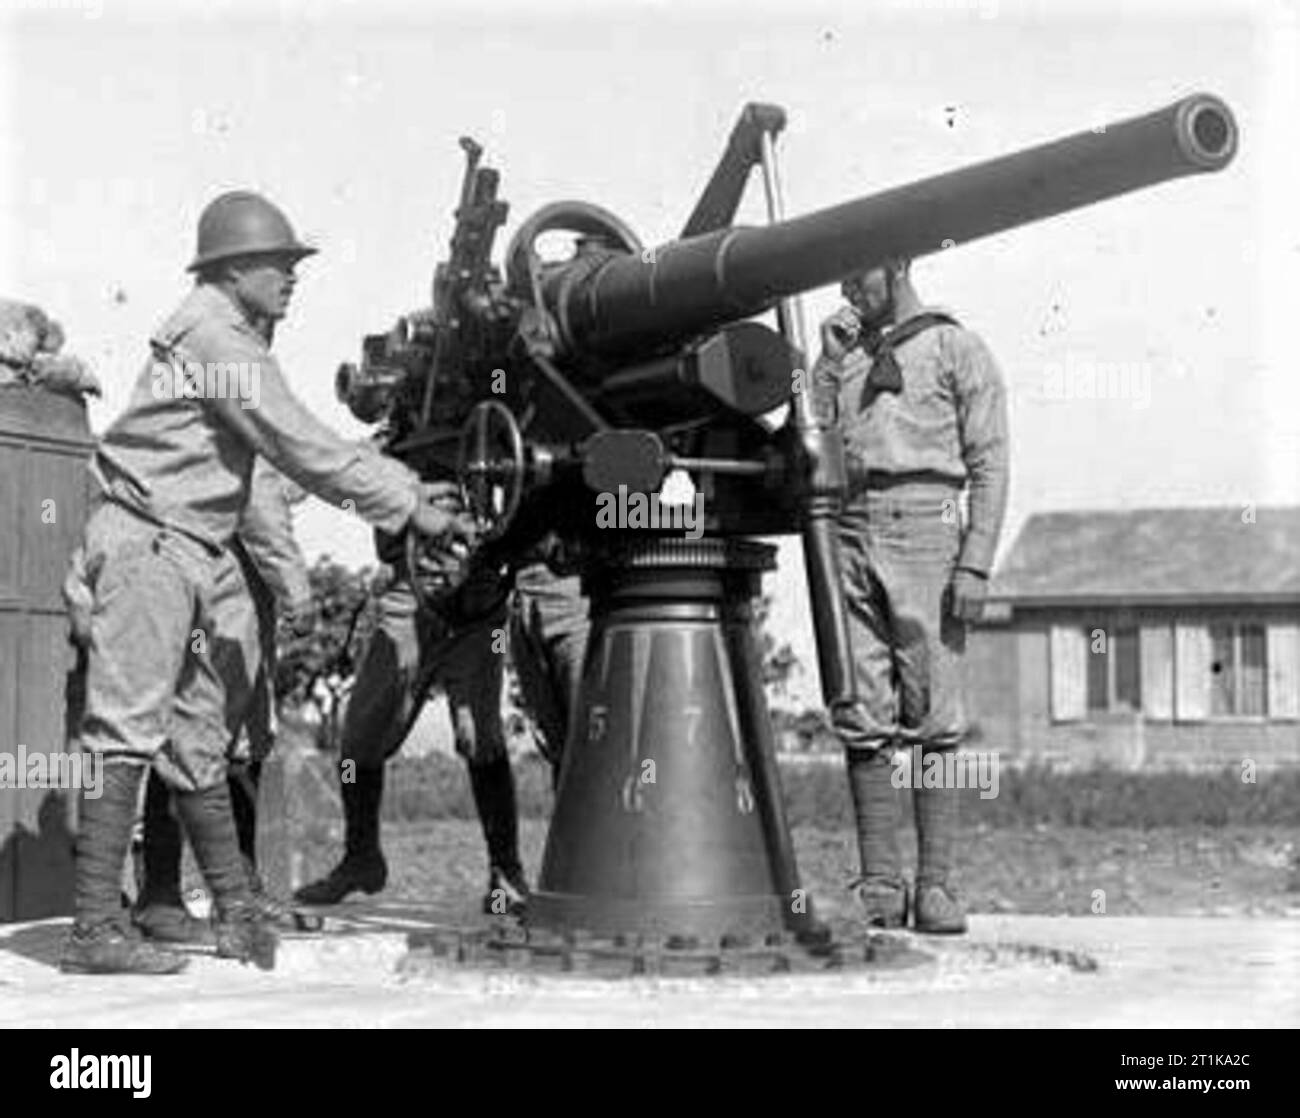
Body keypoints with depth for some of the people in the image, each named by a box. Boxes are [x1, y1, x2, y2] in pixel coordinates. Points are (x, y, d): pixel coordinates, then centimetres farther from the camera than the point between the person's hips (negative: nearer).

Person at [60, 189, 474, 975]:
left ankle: (238, 916, 21)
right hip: (146, 543, -11)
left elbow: (300, 448, 19)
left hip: (190, 555, 11)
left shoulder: (239, 341, 19)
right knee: (128, 730, -12)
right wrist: (408, 508, -13)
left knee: (199, 743, 13)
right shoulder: (214, 336, -13)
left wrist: (405, 488, 11)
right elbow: (304, 451, -17)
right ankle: (96, 929, -13)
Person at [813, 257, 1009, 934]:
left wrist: (976, 564, -10)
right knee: (862, 720, -1)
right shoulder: (839, 352, 21)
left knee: (932, 718, -6)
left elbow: (989, 465, 0)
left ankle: (936, 885, -4)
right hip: (850, 534, 4)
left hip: (925, 534, -4)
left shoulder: (957, 348, 7)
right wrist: (830, 358, 4)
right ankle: (879, 888, 1)